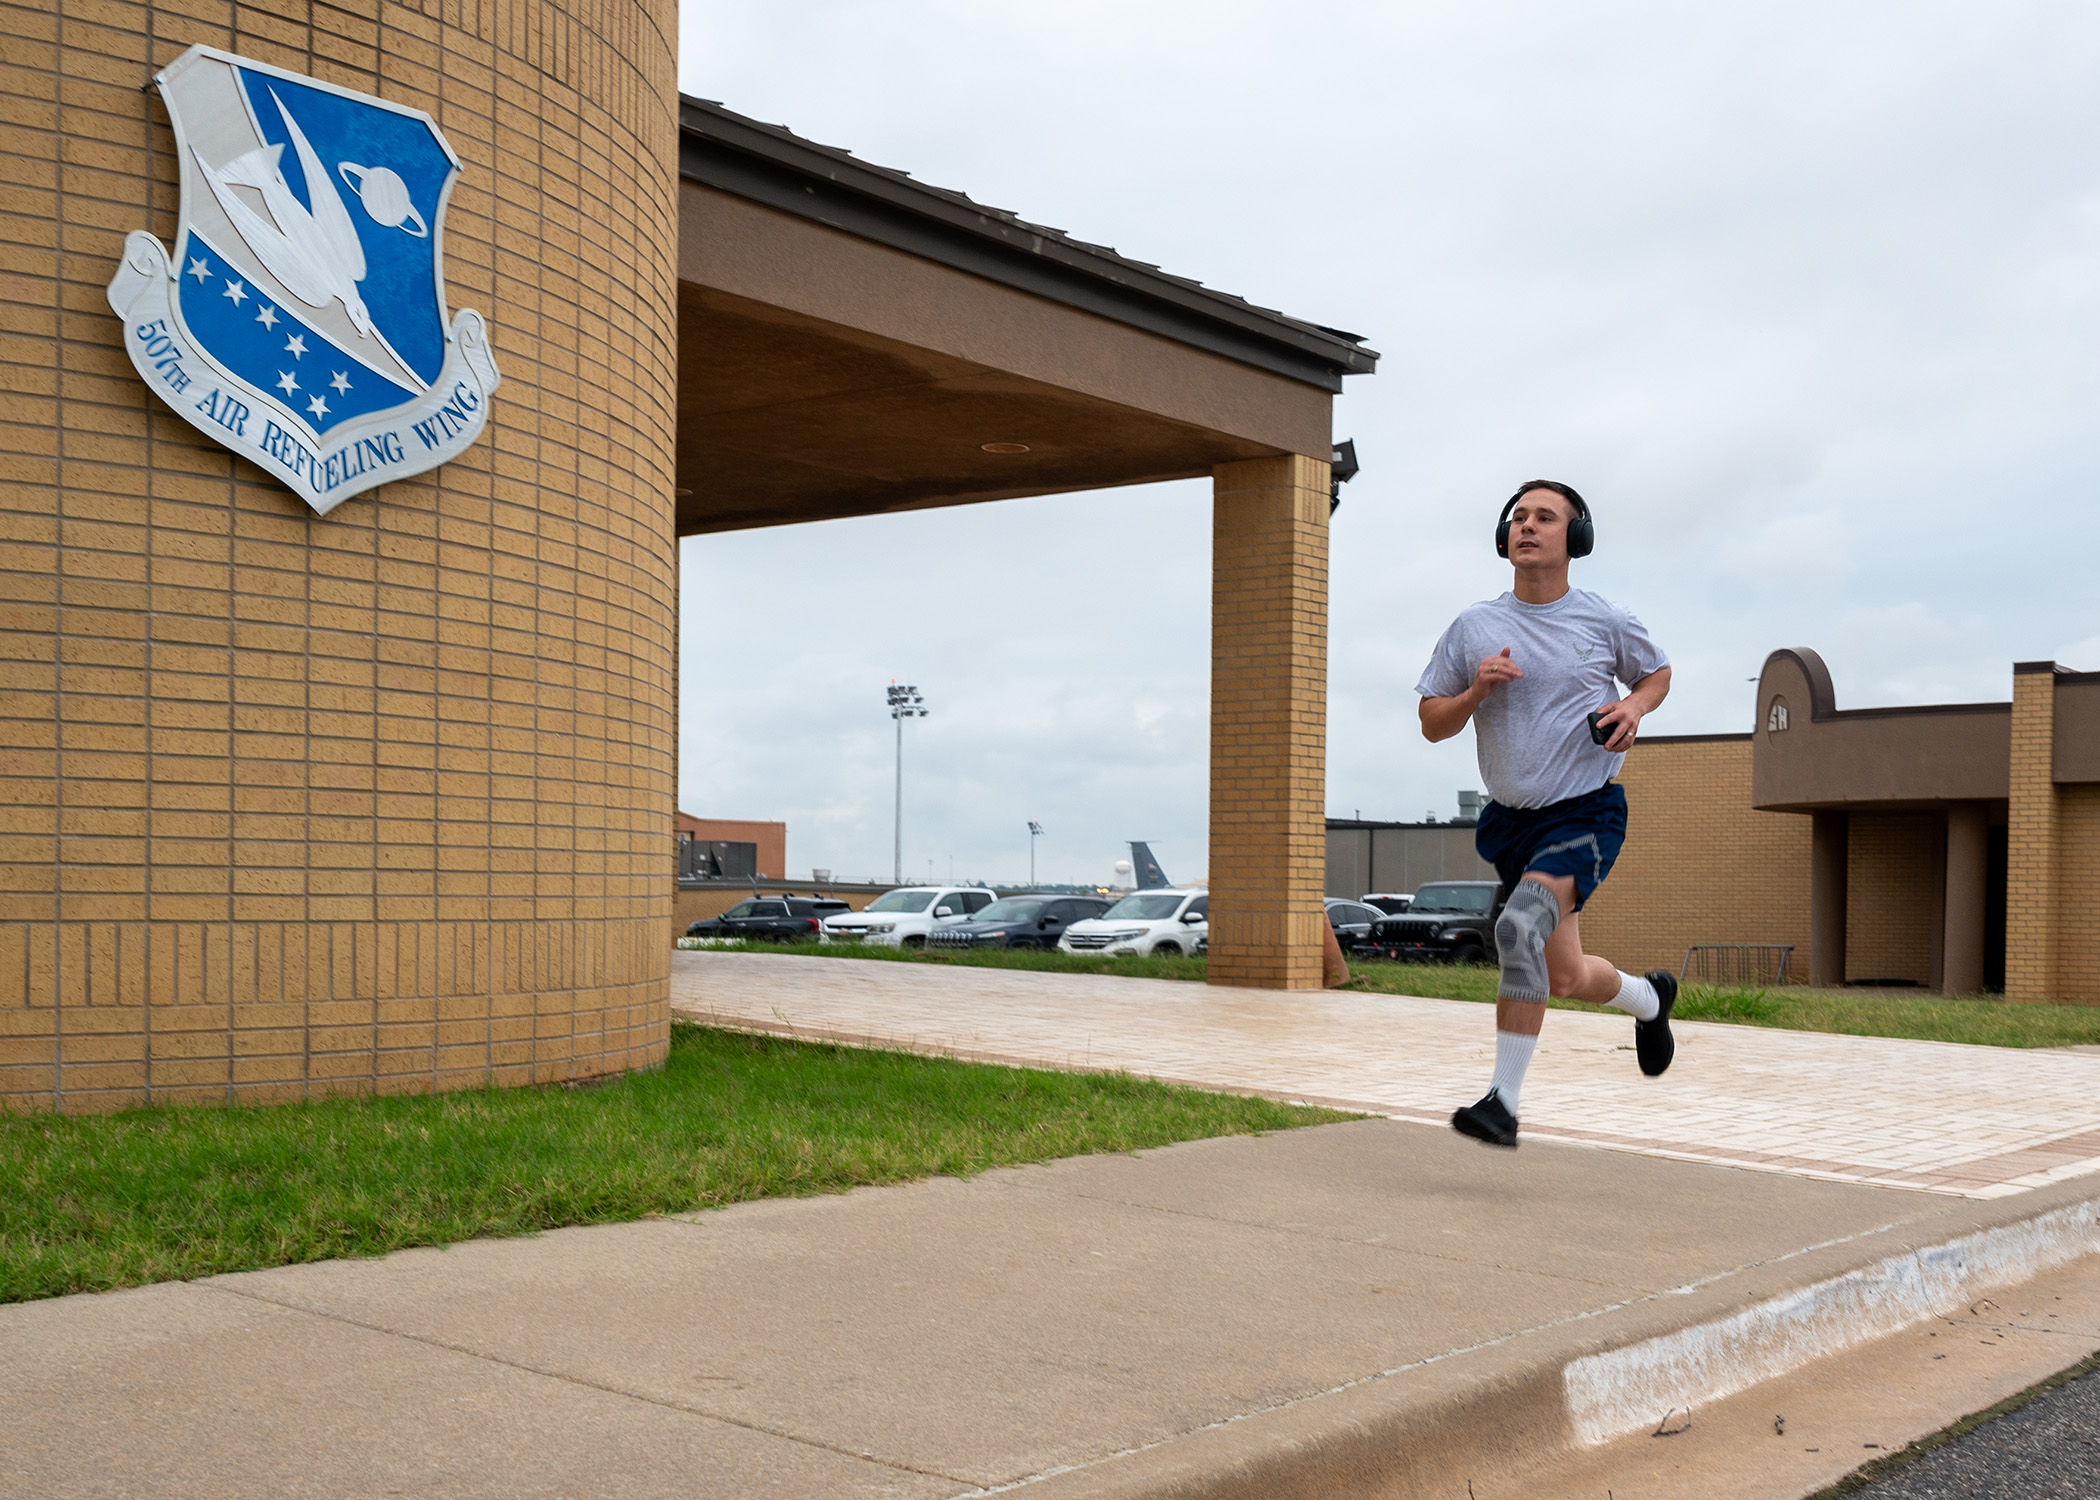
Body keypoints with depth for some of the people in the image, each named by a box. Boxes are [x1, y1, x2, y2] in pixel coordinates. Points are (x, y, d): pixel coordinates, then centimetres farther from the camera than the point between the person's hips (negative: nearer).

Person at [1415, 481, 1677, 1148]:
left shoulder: (1607, 620, -1)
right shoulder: (1472, 629, 2)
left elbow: (1658, 673, 18)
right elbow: (1431, 724, 5)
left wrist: (1633, 705, -4)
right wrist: (1475, 691, -14)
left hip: (1587, 812, -4)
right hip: (1511, 818, 4)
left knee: (1522, 925, -28)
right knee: (1567, 978, 10)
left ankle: (1503, 1102, -21)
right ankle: (1650, 997, 45)